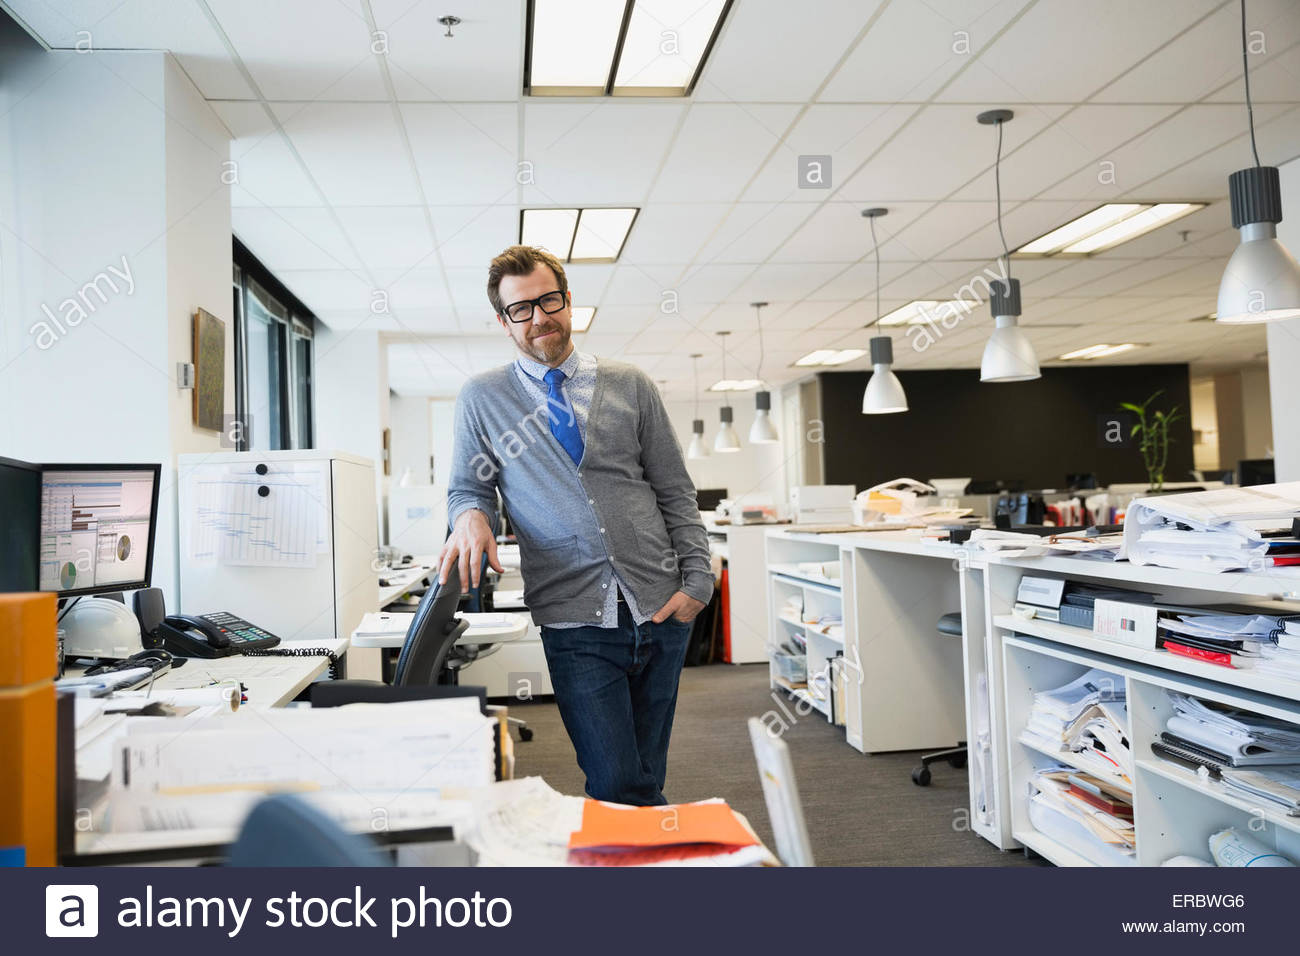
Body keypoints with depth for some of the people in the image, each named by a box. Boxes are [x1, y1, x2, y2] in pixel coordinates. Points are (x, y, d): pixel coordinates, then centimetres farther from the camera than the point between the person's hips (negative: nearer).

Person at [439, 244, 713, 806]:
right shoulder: (482, 399, 7)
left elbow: (676, 492, 10)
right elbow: (467, 488, 11)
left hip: (660, 610, 2)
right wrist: (471, 516, -14)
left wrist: (698, 579, -1)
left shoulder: (630, 386, 10)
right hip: (576, 623, -2)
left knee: (646, 783, 11)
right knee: (616, 789, -7)